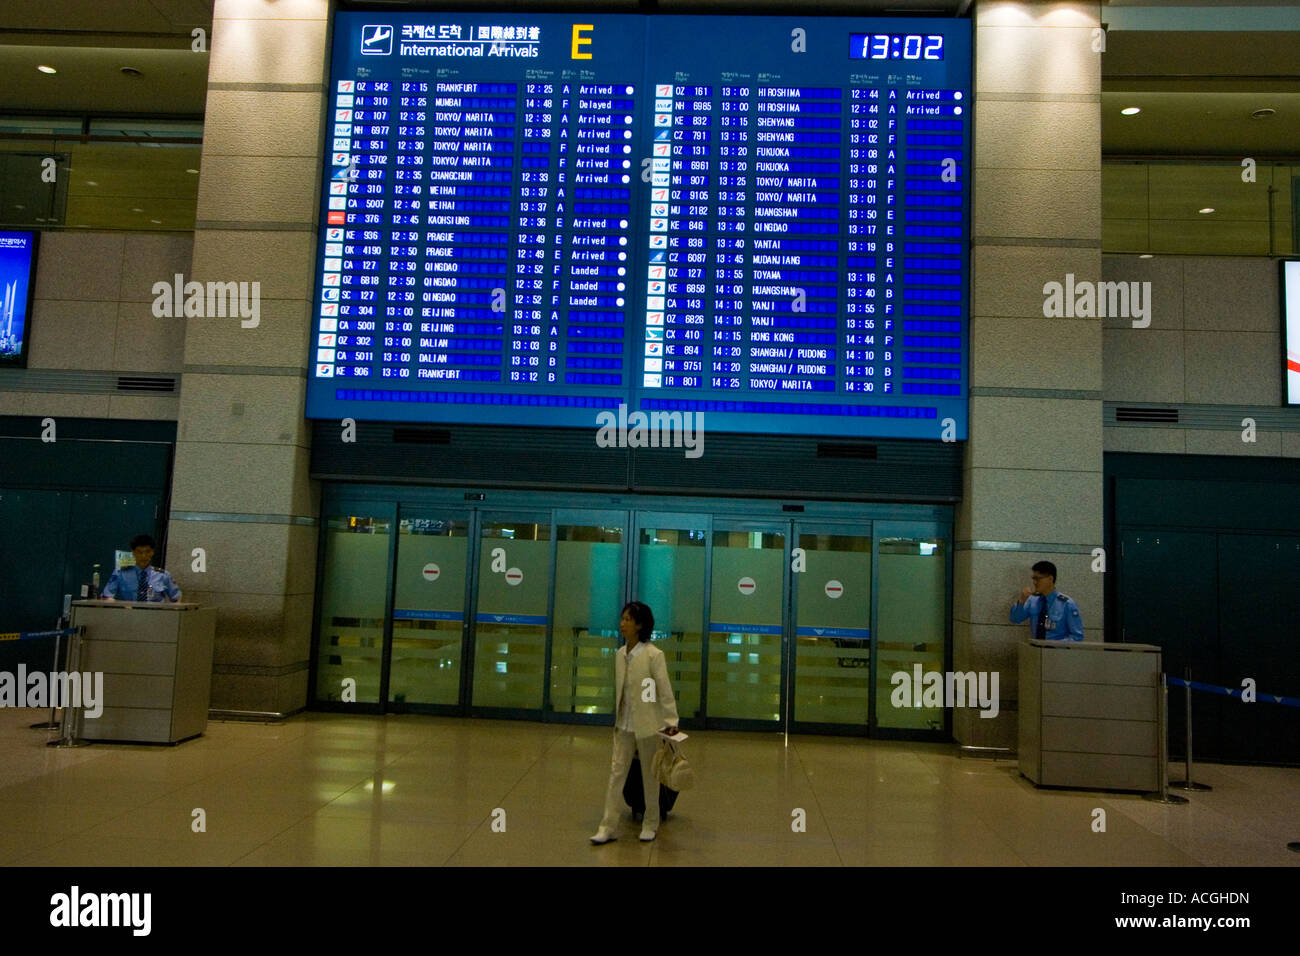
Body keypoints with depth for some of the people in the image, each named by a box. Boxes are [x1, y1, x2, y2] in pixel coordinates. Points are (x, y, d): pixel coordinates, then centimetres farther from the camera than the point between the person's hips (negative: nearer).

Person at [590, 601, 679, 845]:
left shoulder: (654, 655, -16)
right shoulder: (620, 655, 3)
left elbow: (665, 691, -15)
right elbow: (618, 690, 10)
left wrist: (671, 721, -17)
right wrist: (616, 718, 13)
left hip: (647, 725, -5)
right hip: (623, 725, 5)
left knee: (649, 776, 10)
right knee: (617, 773, 3)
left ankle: (650, 824, 26)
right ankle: (607, 827, 8)